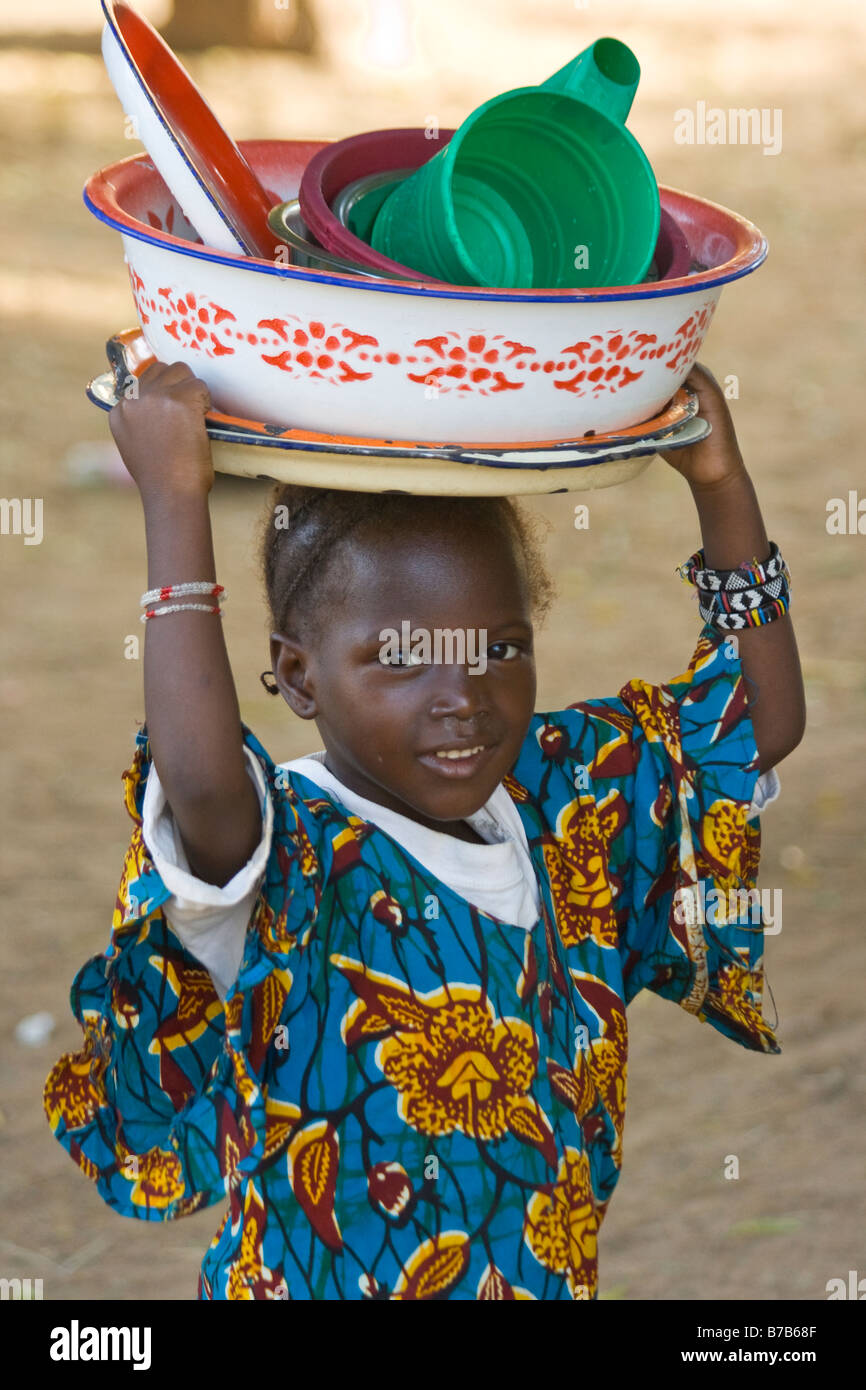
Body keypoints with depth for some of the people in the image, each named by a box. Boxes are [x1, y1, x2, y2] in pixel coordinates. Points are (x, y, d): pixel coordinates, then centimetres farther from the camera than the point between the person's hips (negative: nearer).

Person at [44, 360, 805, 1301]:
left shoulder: (568, 796, 1)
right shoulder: (285, 856, -19)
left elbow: (767, 720, 6)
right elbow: (200, 781, -41)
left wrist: (719, 483, -1)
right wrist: (174, 502, -36)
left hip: (559, 1273, 5)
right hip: (318, 1284, -5)